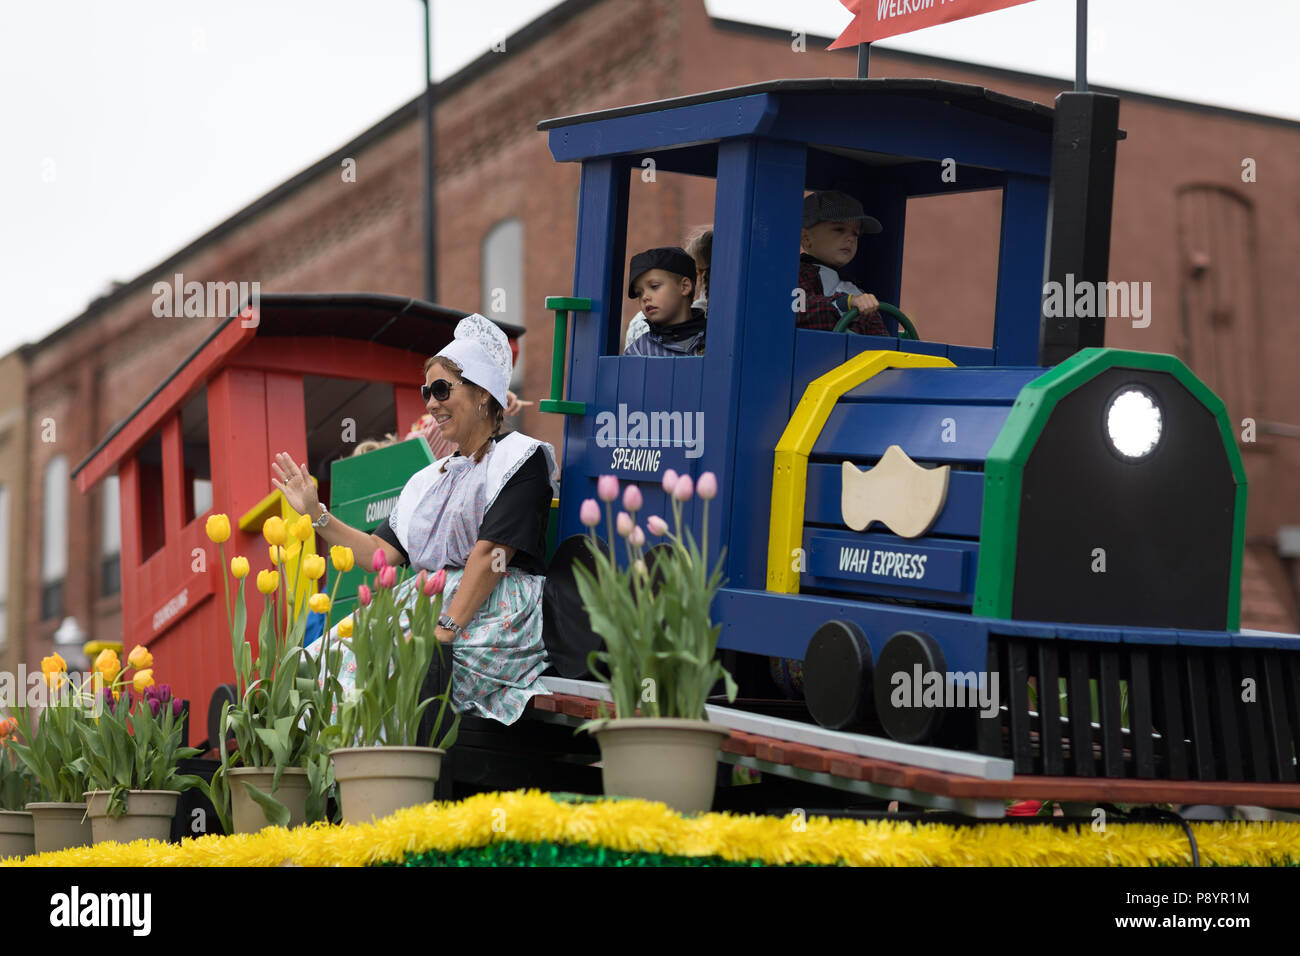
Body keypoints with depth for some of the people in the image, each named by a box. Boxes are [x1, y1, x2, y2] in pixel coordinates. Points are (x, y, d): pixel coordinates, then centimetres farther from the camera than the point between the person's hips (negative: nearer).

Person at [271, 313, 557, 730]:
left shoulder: (520, 458, 1)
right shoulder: (430, 479, 26)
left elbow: (491, 554, -11)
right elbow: (382, 552, 18)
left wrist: (444, 632, -20)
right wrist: (316, 514, 12)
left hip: (493, 616, -7)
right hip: (428, 605, 7)